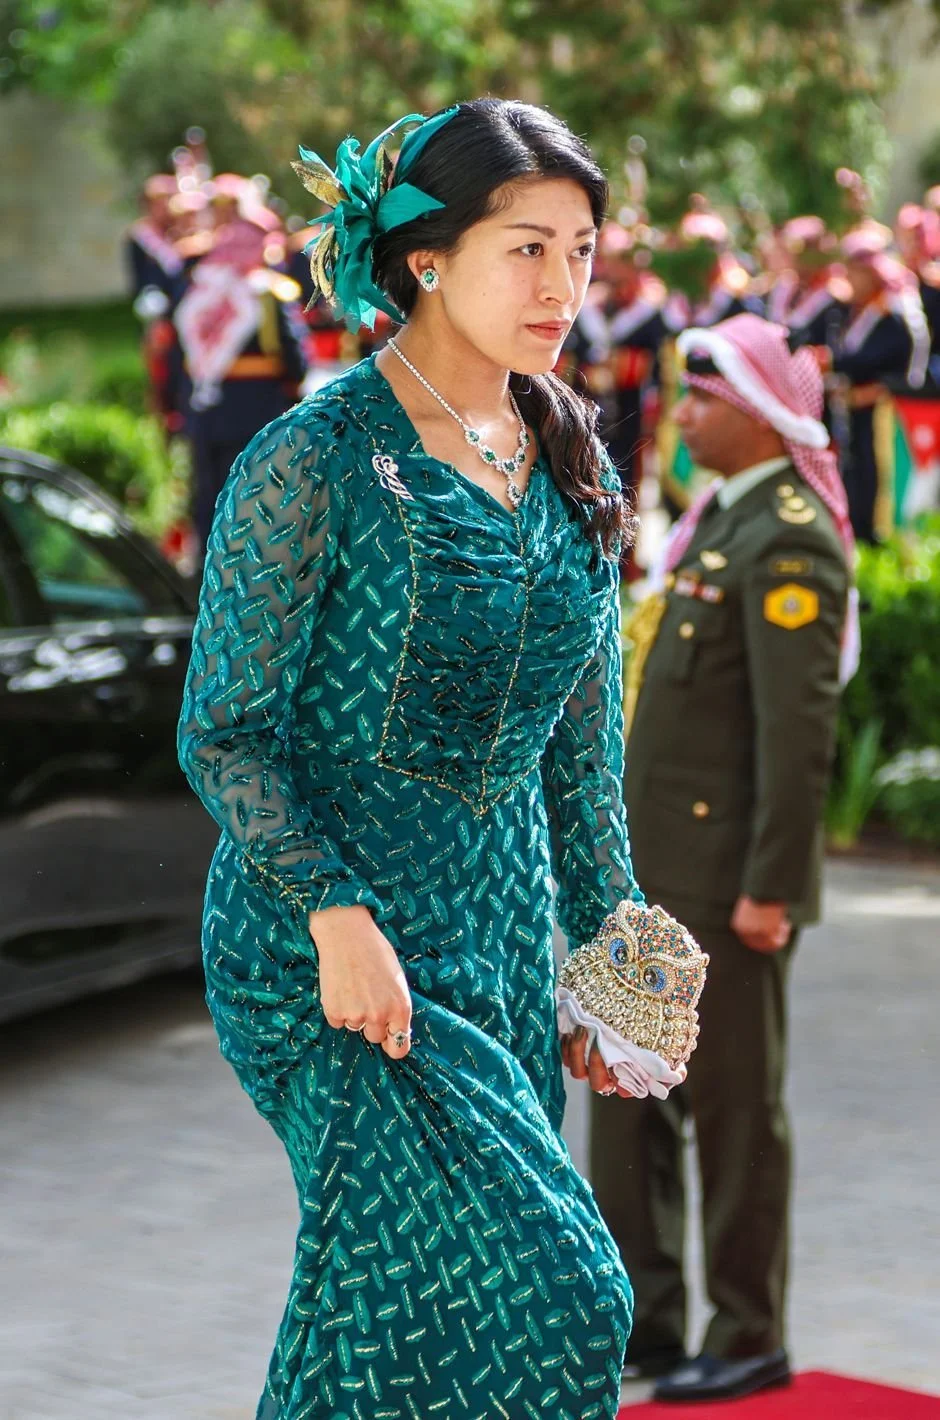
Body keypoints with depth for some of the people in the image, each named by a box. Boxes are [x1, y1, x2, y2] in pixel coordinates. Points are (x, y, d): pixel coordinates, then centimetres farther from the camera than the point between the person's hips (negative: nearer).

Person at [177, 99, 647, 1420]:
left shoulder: (569, 469, 8)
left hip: (502, 934, 7)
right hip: (327, 927, -6)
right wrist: (336, 917, -19)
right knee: (550, 1298, -13)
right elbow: (224, 730, -11)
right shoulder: (316, 461, -12)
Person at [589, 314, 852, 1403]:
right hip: (655, 874, 9)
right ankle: (644, 1315, 24)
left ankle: (749, 1340, 11)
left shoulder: (788, 543, -16)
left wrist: (769, 888, -22)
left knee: (734, 1107, 1)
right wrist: (627, 854, 18)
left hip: (725, 884, -9)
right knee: (628, 1096, 14)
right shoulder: (717, 522, 14)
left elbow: (800, 730, -21)